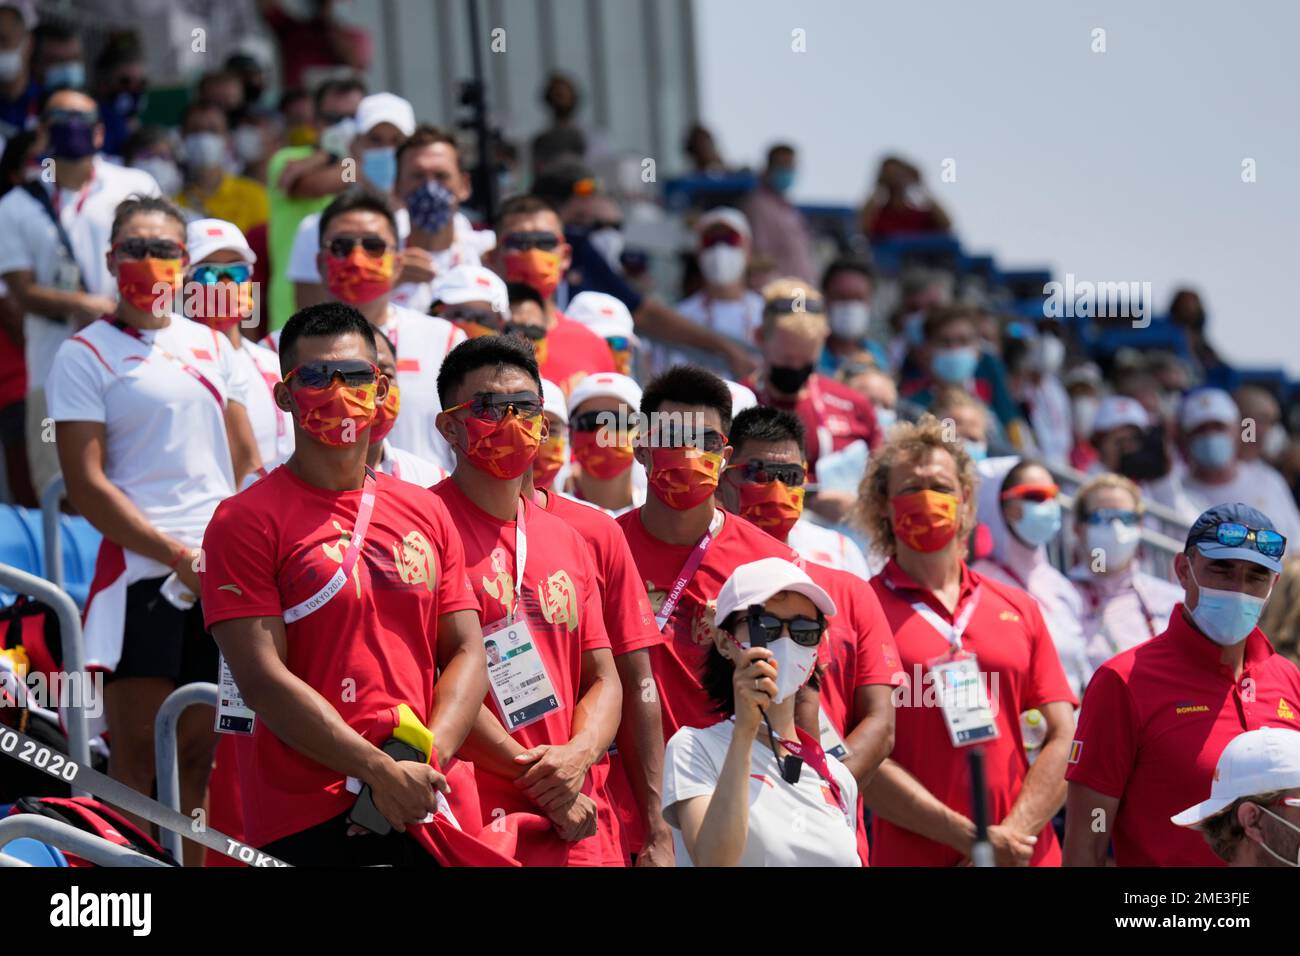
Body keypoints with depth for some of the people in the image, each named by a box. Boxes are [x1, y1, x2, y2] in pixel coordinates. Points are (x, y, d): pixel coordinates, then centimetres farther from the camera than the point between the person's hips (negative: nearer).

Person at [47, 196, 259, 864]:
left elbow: (247, 464, 18)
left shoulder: (212, 346, 15)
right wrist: (178, 554, -12)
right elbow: (87, 487, -7)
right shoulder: (84, 355, 0)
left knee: (199, 747, 6)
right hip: (140, 573, -5)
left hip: (223, 575, 5)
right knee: (137, 747, -7)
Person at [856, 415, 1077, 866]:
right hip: (912, 858, -3)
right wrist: (972, 839, -13)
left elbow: (1062, 739, 5)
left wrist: (1015, 832, -9)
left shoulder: (1019, 609, 11)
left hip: (1029, 857, 3)